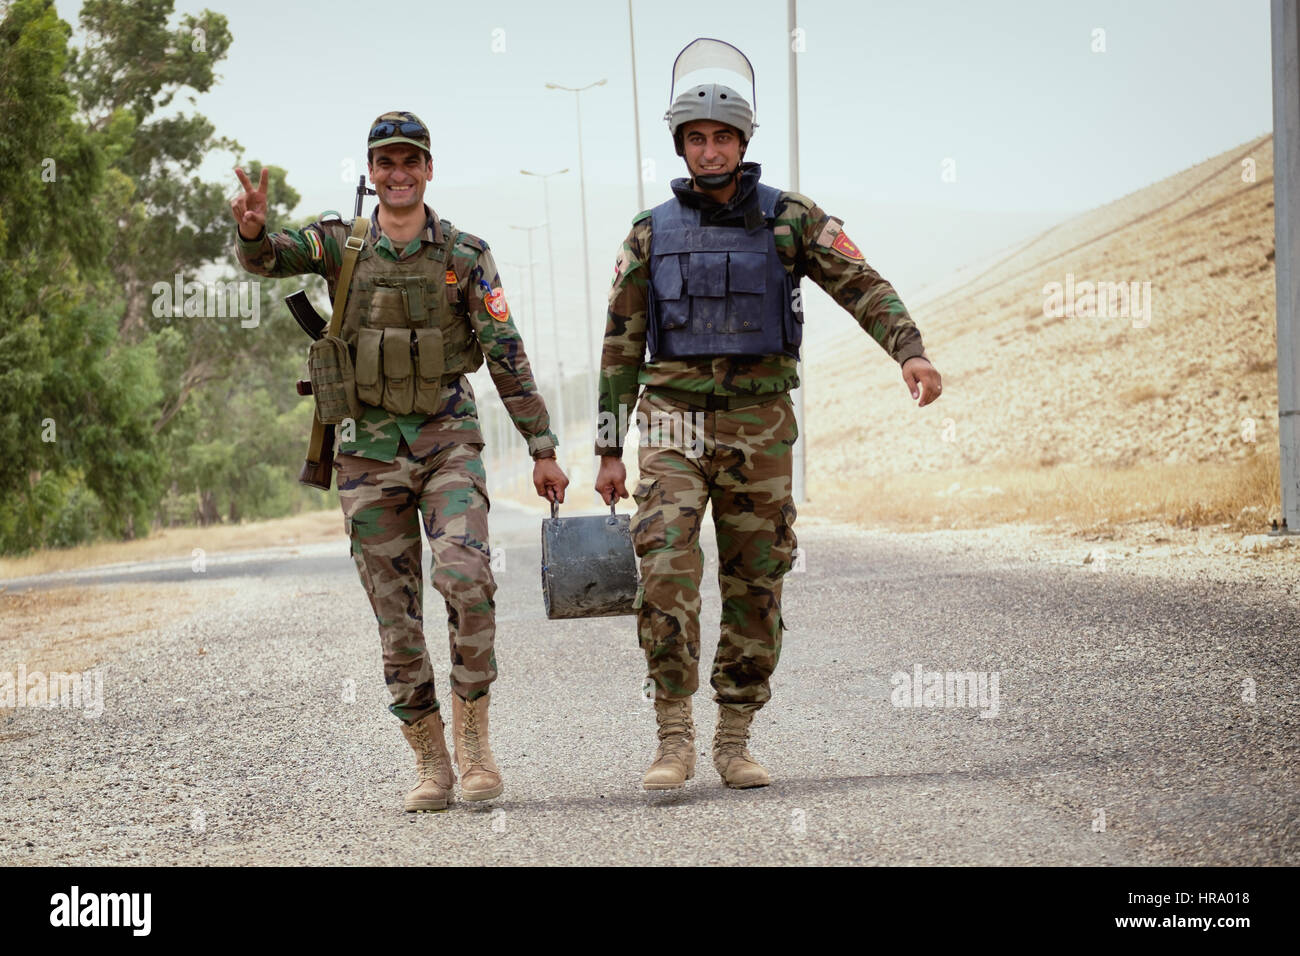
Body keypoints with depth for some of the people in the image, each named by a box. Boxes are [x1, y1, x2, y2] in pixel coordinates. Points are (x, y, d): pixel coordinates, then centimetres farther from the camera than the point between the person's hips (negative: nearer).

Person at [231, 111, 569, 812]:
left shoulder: (463, 256, 1)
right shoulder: (339, 245, 3)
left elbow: (507, 358, 0)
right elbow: (266, 258, -15)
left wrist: (542, 449, -3)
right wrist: (252, 228, -40)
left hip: (448, 441, -1)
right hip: (369, 451, 1)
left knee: (466, 577, -22)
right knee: (396, 613, 3)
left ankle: (472, 731, -6)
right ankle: (429, 761, 13)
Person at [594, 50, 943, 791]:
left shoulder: (791, 219, 2)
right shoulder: (652, 232, 5)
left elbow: (864, 288, -6)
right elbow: (622, 345, 8)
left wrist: (911, 352, -25)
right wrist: (609, 451, 5)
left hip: (760, 427, 0)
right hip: (675, 425, 0)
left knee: (756, 586, 3)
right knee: (667, 574, -16)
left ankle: (735, 742, 14)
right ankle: (675, 740, -10)